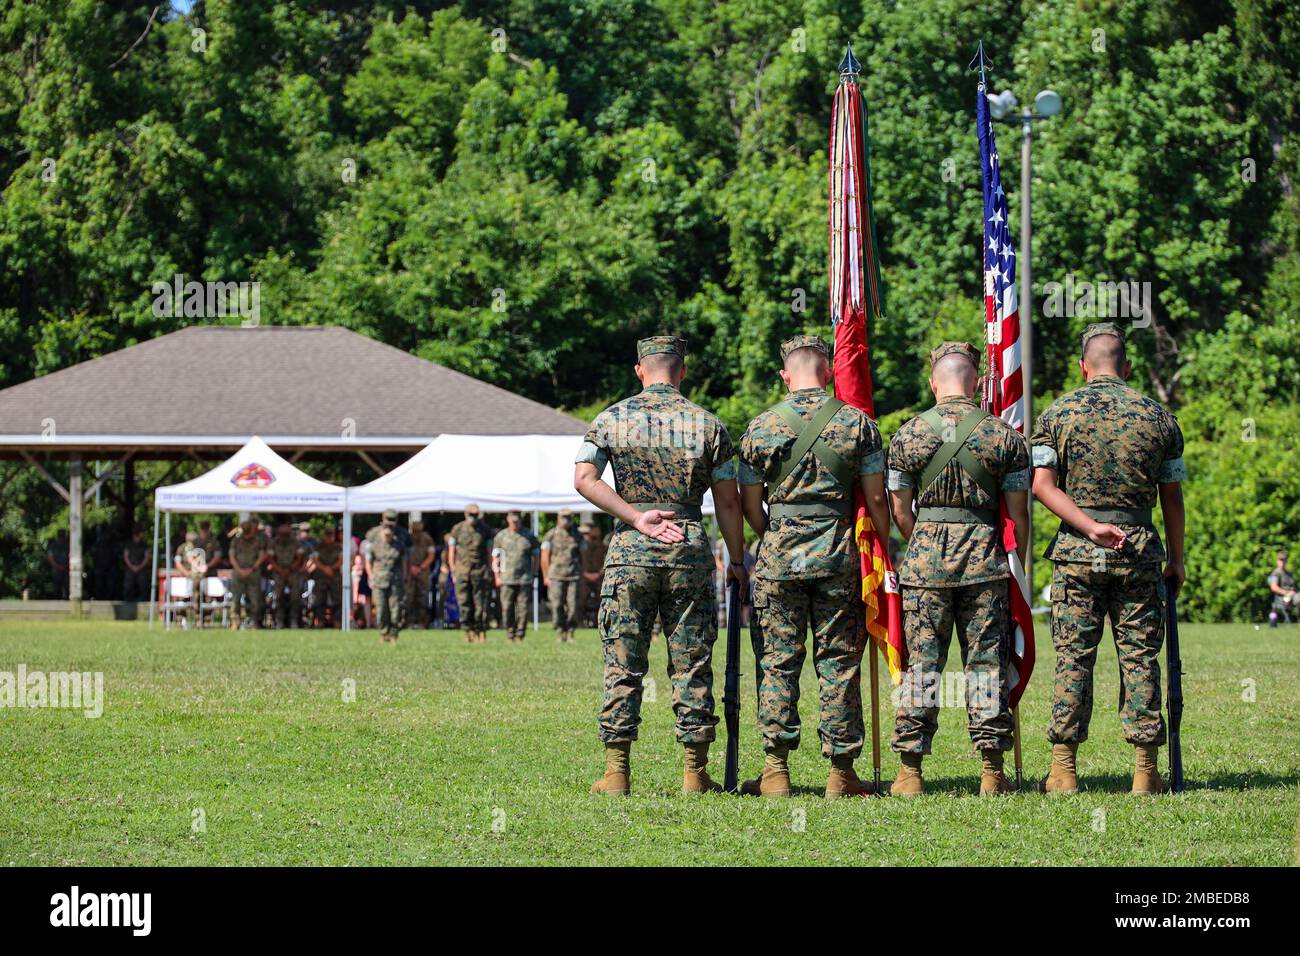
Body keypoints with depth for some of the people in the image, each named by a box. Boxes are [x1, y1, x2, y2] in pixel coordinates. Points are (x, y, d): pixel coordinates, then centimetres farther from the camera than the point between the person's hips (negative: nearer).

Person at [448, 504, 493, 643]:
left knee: (481, 604, -5)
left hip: (480, 571, -1)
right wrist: (453, 572, 2)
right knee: (464, 604, -1)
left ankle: (481, 631, -1)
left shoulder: (485, 530, 5)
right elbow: (451, 552, 8)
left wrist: (490, 572, 1)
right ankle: (468, 631, 4)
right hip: (462, 572, 1)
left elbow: (489, 553, 7)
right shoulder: (457, 530, 5)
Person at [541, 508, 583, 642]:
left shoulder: (577, 536, 11)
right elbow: (545, 557, 3)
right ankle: (559, 632, 2)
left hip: (574, 576, 2)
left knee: (572, 606, -4)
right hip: (556, 576, -2)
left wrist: (581, 575, 12)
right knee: (557, 606, -5)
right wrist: (546, 577, -2)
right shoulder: (550, 536, 3)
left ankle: (570, 633, 3)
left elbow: (582, 557, 17)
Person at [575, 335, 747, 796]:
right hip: (690, 549, 0)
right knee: (692, 663, 5)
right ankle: (695, 772, 6)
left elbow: (584, 479, -7)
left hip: (629, 550, 0)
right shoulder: (707, 424, 4)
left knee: (623, 664, 3)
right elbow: (728, 500, 4)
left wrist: (636, 517, -8)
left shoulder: (611, 419, 4)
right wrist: (737, 559, 12)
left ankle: (616, 771, 1)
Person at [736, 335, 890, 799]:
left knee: (778, 661, 4)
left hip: (779, 555, 0)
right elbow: (876, 498, 1)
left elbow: (749, 504, 6)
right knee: (839, 663, 4)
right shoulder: (857, 422, 1)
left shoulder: (761, 426, 2)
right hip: (837, 554, 0)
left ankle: (775, 771, 0)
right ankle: (841, 771, 5)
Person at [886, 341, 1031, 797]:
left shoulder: (908, 434, 1)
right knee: (986, 662, 4)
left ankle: (910, 770, 2)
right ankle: (991, 771, 3)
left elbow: (899, 509, 6)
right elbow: (1018, 512, 2)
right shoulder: (1002, 434, 0)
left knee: (921, 663, 3)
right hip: (984, 556, 0)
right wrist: (1020, 562, 15)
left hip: (925, 556, 0)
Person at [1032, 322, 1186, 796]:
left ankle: (1064, 769, 1)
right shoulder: (1158, 416, 4)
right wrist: (1176, 558, 15)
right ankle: (1145, 769, 2)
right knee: (1139, 657, 4)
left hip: (1076, 549, 0)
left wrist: (1089, 526, -11)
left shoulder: (1057, 413, 2)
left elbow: (1043, 484, -7)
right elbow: (1172, 496, 6)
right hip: (1140, 549, 0)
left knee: (1073, 657, 2)